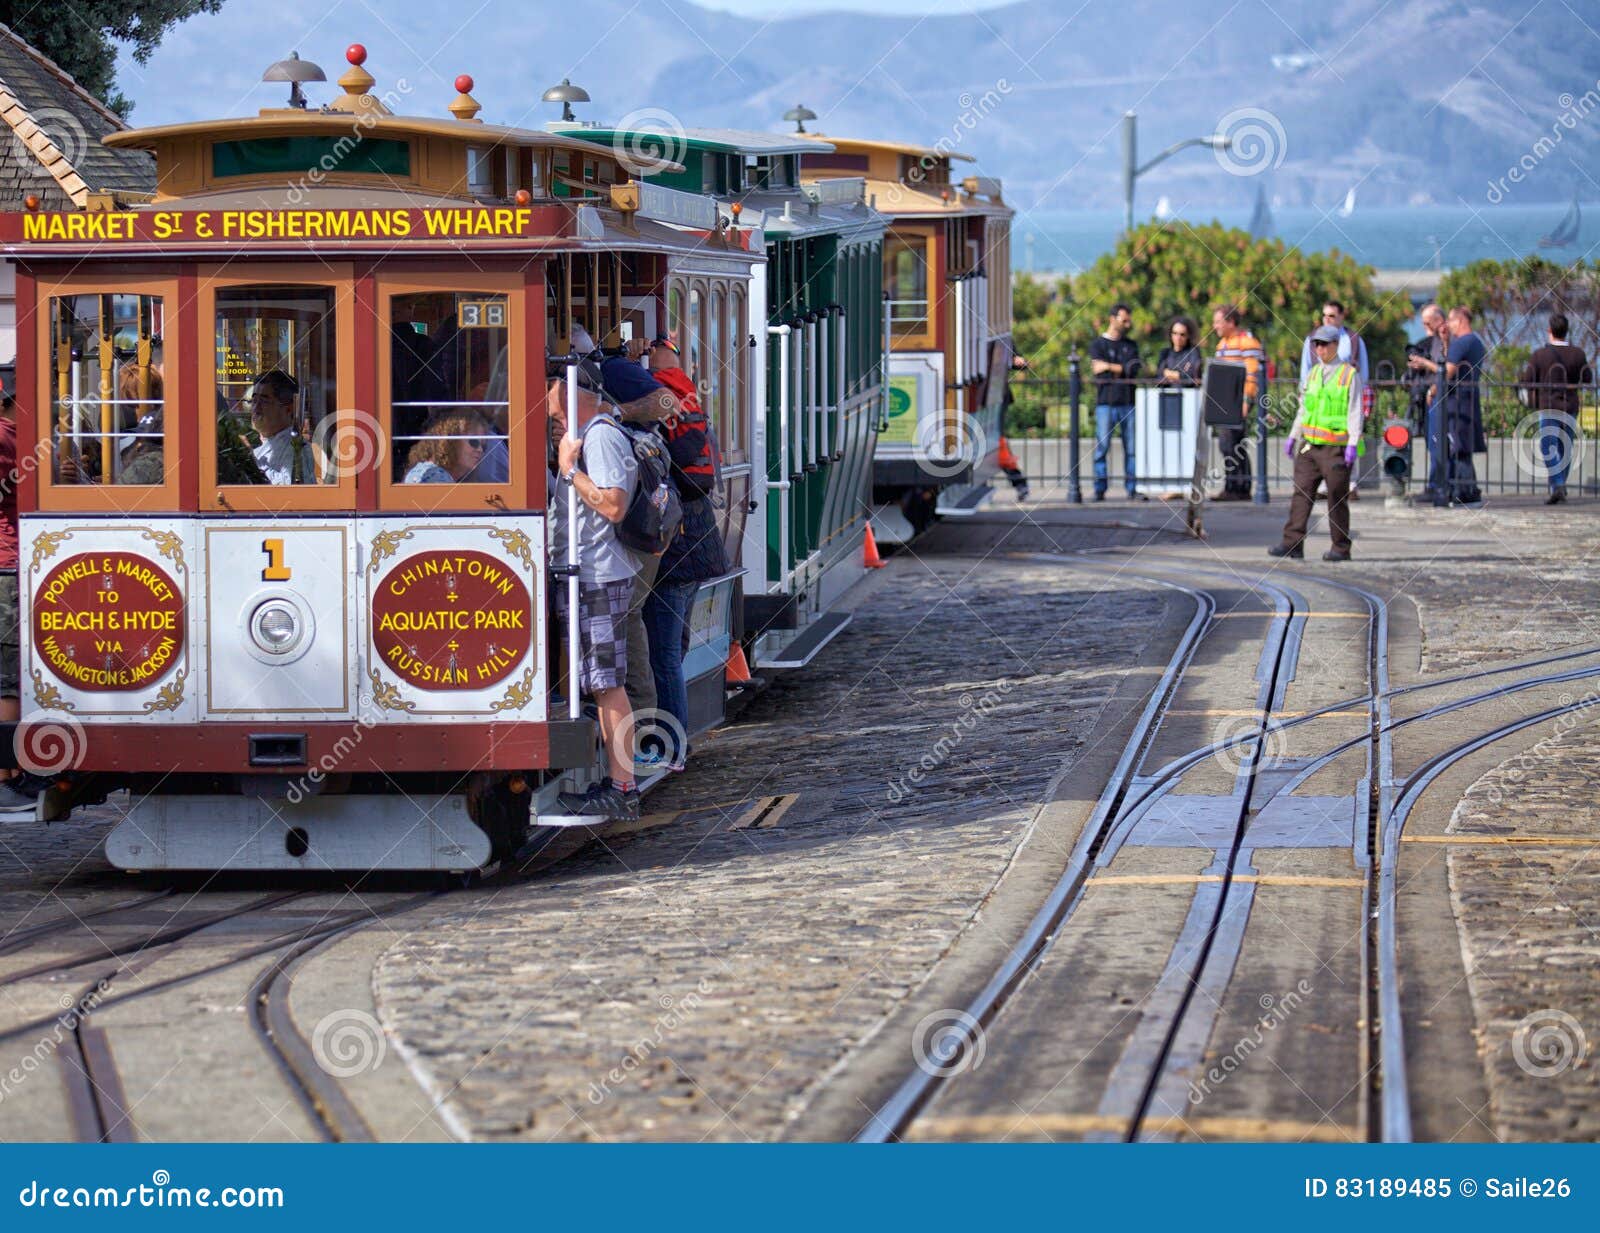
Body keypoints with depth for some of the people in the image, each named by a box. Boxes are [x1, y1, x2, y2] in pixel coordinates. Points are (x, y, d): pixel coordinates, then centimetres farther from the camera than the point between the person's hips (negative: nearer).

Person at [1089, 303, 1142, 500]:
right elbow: (1098, 369, -7)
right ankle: (1100, 489, -2)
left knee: (1132, 447, -1)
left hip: (1128, 402, 3)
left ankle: (1132, 487, 3)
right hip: (1105, 403, -3)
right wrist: (1122, 369, -4)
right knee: (1102, 447, -6)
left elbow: (1134, 369, 1)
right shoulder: (1098, 345, 7)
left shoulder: (1130, 345, 16)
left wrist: (1109, 367, -5)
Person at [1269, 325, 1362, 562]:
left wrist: (1352, 444, -13)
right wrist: (1293, 436, 16)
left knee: (1337, 499, 0)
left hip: (1335, 448, -5)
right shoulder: (1313, 373, 14)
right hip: (1309, 445, 5)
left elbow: (1355, 411, -6)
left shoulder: (1349, 374, -3)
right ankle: (1293, 543, -3)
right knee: (1301, 494, -1)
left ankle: (1341, 548, 7)